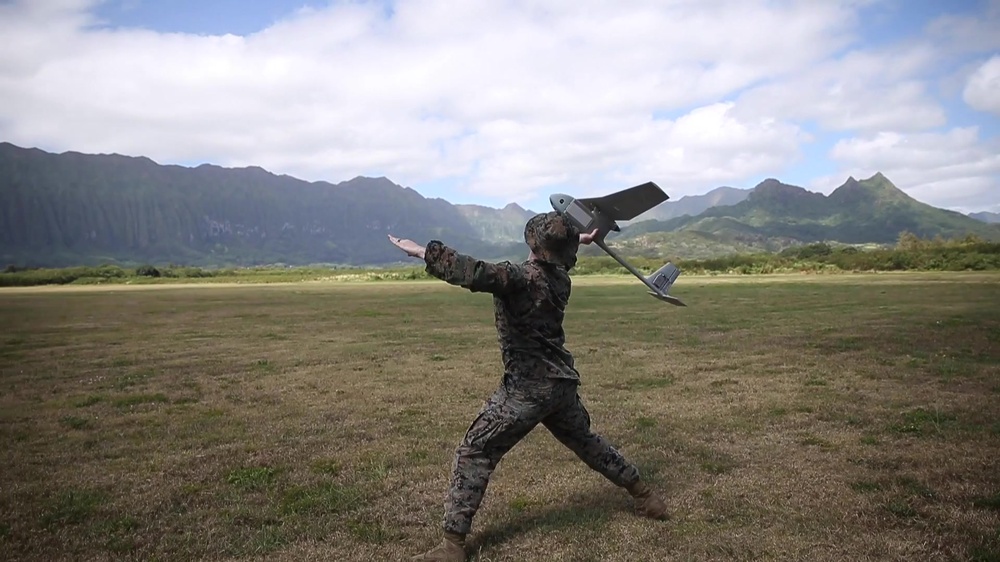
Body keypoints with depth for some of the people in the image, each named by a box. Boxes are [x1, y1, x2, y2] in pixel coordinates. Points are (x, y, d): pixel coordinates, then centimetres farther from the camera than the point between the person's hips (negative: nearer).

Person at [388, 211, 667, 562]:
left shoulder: (522, 277, -20)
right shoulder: (559, 277, 4)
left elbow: (473, 273, -35)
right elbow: (556, 256, 29)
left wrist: (421, 251, -30)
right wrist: (575, 239, 47)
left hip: (527, 389, -8)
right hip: (562, 383, 8)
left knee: (474, 453, -2)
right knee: (585, 441, 29)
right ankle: (644, 496, 43)